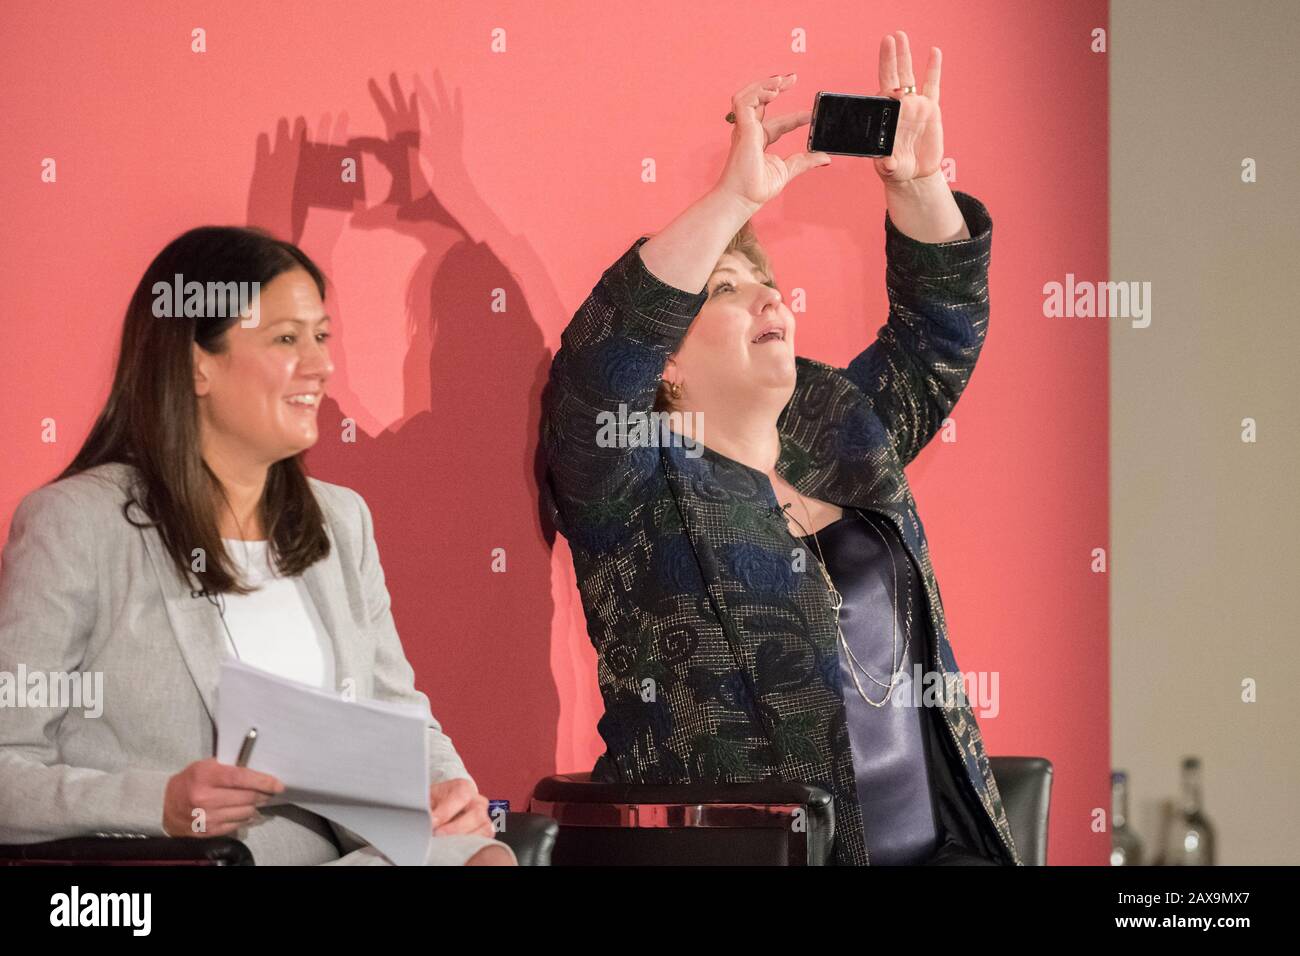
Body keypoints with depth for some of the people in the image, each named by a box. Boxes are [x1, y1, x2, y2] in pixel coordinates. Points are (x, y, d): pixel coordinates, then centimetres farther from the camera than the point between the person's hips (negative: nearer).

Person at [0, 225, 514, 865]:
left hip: (340, 849, 6)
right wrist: (160, 804, -21)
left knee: (489, 857, -26)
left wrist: (448, 787, -1)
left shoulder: (342, 520, 20)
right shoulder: (75, 523, -2)